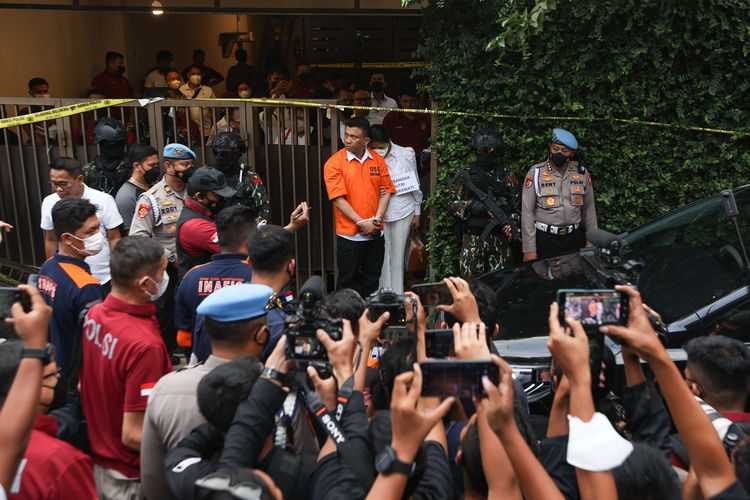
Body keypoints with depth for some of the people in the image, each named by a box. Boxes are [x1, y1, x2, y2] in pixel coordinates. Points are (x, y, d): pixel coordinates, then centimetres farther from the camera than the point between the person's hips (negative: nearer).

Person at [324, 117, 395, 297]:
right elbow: (338, 199, -13)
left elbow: (386, 191, 6)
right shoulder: (334, 163, -8)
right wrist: (361, 222, -16)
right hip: (349, 234, -4)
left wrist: (377, 218, -9)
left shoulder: (378, 161, 4)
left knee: (372, 280, 15)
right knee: (347, 281, 6)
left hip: (375, 233, 4)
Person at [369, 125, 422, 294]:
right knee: (382, 257, 5)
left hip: (402, 213, 0)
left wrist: (417, 214, 8)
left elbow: (415, 185, 4)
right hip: (378, 214, 0)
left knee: (397, 257, 8)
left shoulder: (406, 154, -6)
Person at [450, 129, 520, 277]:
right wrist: (470, 206, -14)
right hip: (473, 238, -1)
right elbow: (453, 203, 5)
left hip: (500, 238, 1)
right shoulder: (465, 175, 5)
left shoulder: (507, 177, 10)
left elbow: (516, 208, 10)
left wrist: (512, 225, -7)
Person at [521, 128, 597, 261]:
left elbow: (589, 209, 10)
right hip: (545, 239, -3)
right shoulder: (535, 173, -6)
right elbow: (527, 213, -7)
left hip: (575, 238, 3)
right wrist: (529, 249, -10)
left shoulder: (582, 173, 4)